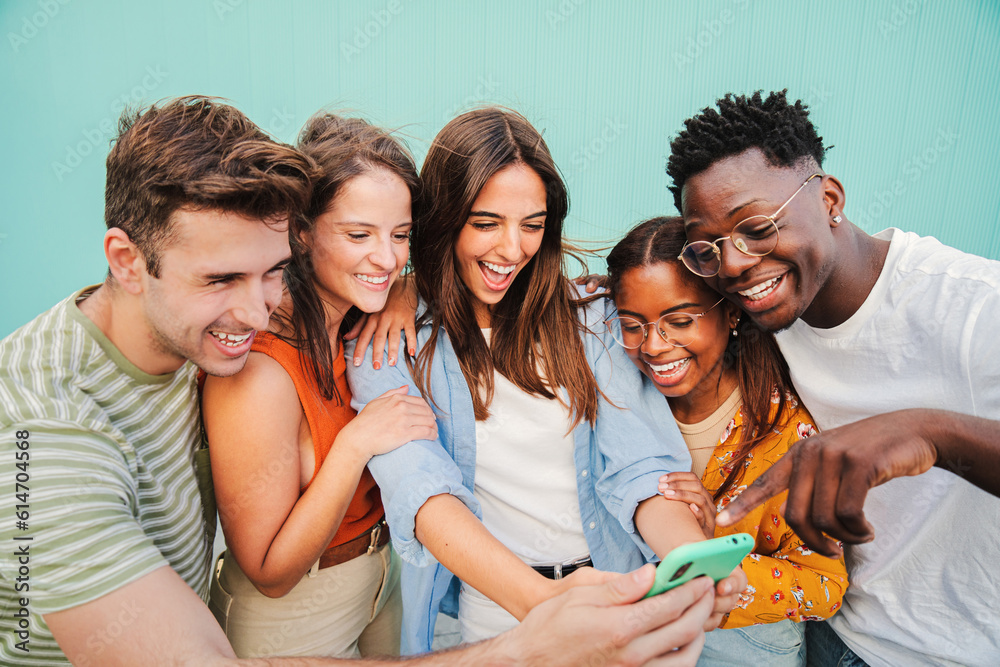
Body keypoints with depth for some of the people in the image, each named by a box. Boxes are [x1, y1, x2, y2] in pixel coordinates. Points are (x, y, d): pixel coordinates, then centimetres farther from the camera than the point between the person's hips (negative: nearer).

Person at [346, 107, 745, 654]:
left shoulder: (583, 320, 2)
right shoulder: (390, 344, -7)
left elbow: (637, 465, -4)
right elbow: (421, 491, -19)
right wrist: (542, 600, -33)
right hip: (496, 609, -2)